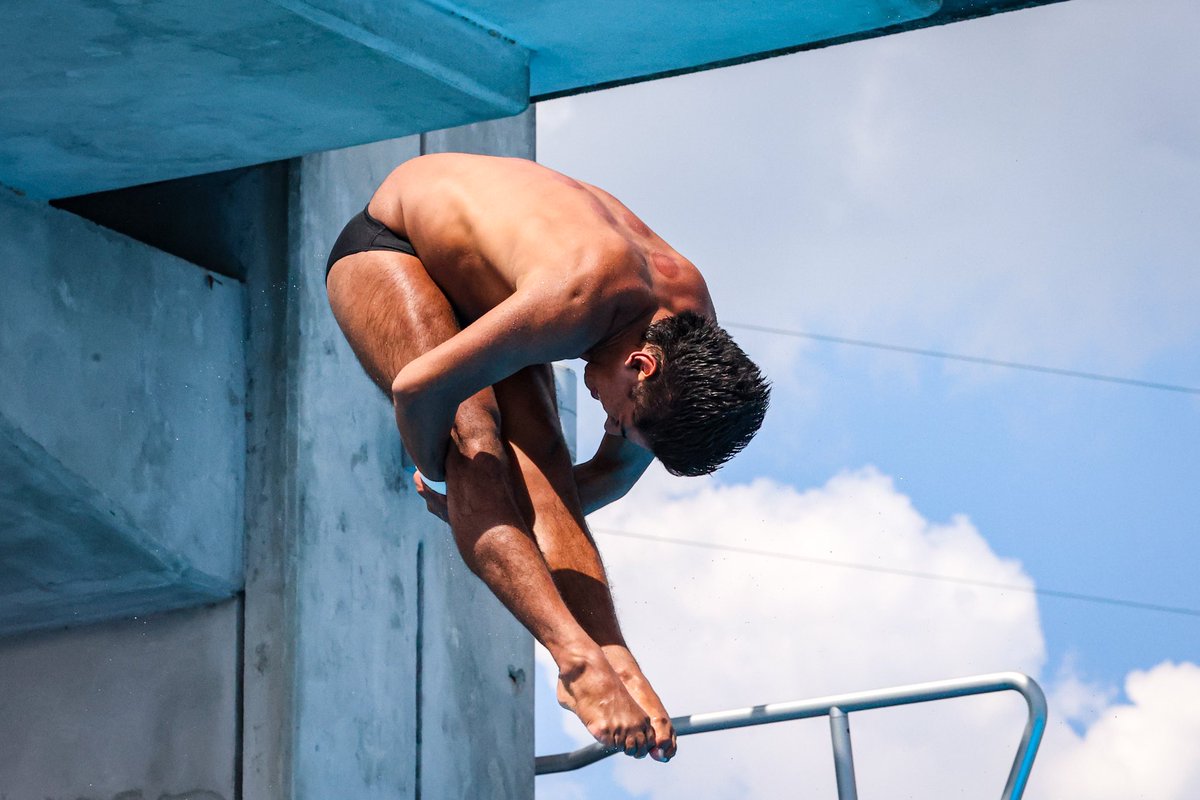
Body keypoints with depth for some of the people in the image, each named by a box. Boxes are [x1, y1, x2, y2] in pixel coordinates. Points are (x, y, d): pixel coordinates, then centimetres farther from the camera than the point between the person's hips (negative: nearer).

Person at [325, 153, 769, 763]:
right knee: (473, 437, -27)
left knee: (538, 455, -17)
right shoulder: (580, 300, -43)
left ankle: (609, 652, -28)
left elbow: (618, 469, -1)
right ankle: (578, 655, -39)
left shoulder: (693, 331, -17)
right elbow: (418, 386, -38)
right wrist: (438, 477, -18)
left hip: (481, 287, 7)